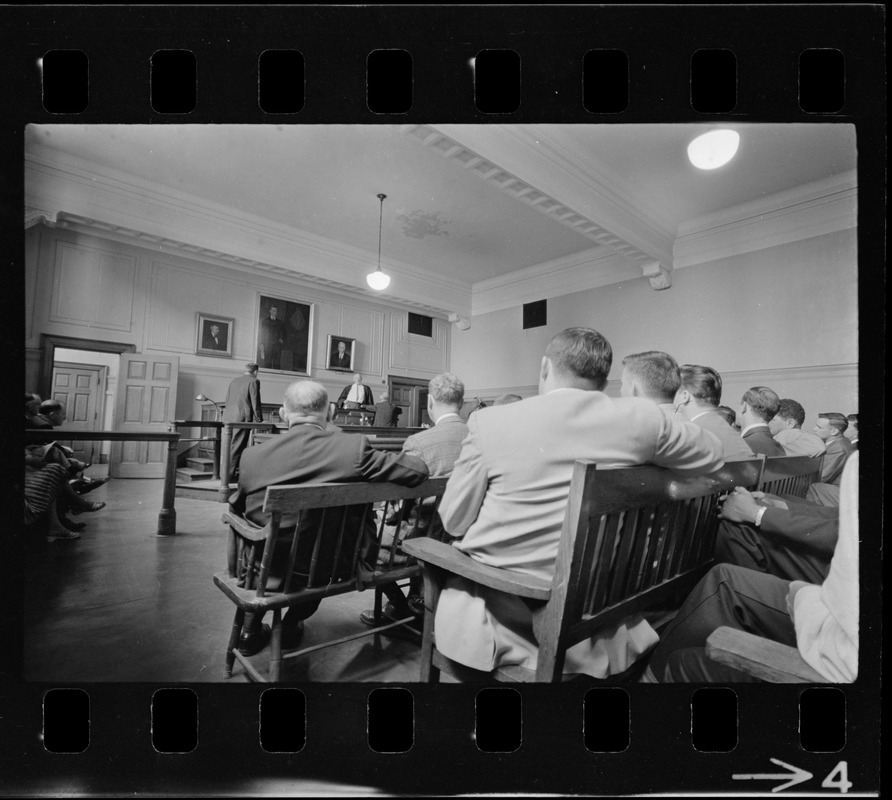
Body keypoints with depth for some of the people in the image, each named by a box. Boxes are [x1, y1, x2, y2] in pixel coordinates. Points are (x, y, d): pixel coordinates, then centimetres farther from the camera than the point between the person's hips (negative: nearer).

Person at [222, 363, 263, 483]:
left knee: (229, 446, 13)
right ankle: (229, 475, 0)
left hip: (228, 417, 7)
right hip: (242, 418, -7)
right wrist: (259, 420, -2)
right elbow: (255, 402, -9)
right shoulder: (253, 381, -5)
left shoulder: (234, 381, 17)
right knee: (236, 447, -2)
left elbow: (227, 401, 19)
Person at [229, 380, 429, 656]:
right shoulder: (353, 447, -22)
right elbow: (419, 469, -18)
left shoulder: (253, 456, -13)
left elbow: (236, 507, 3)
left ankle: (251, 628, 35)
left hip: (271, 567, 3)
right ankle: (292, 624, 34)